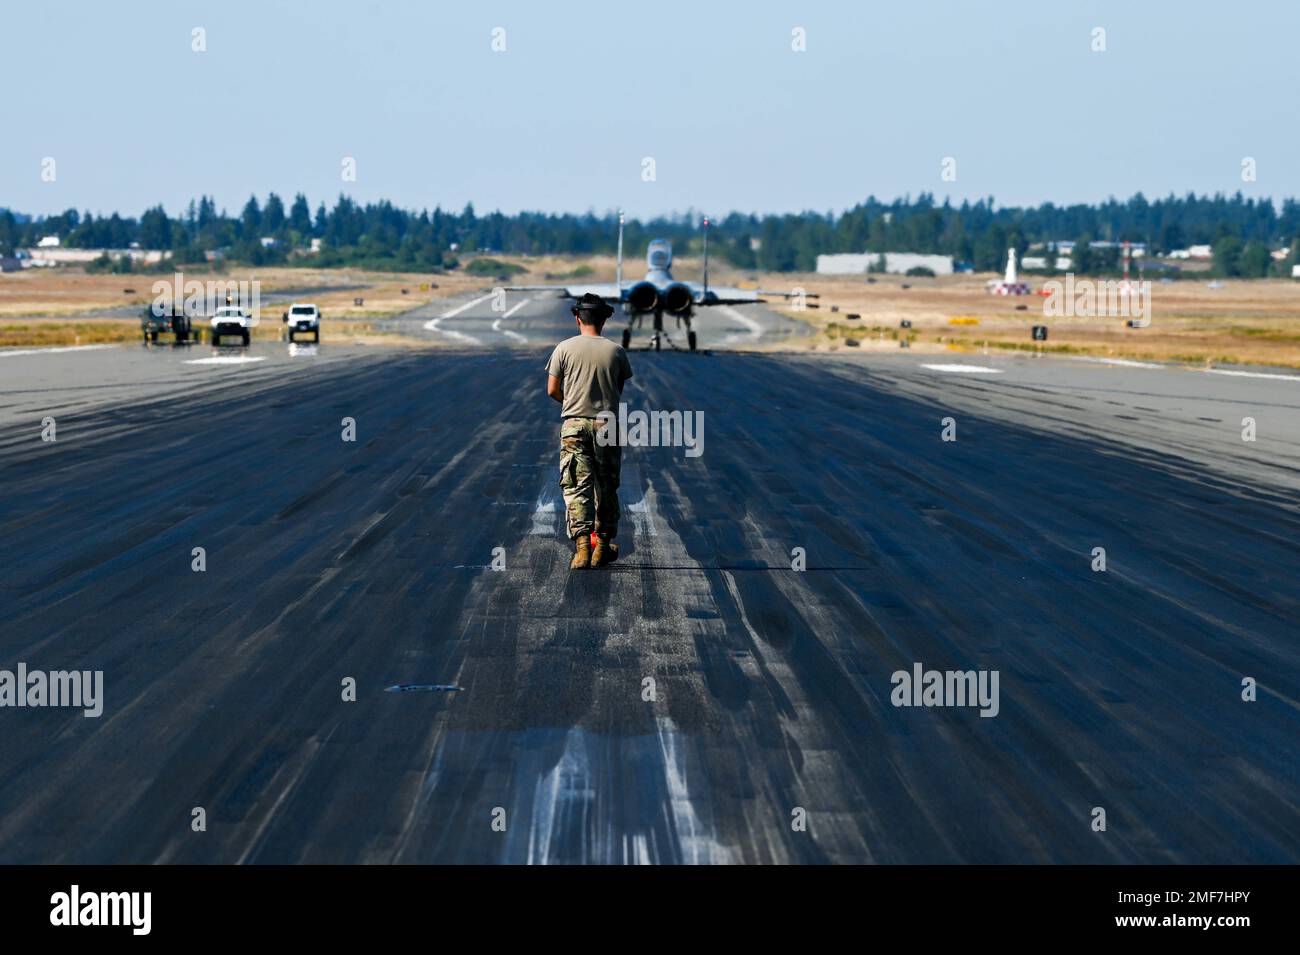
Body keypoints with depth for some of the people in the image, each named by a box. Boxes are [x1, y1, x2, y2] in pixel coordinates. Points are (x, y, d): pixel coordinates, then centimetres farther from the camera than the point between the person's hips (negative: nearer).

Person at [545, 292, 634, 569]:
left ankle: (582, 545, -17)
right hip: (607, 424, 1)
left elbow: (552, 390, 1)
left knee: (577, 487, -3)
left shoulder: (564, 348, -2)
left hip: (574, 424, -1)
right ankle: (603, 545, 16)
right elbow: (619, 389, 8)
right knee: (606, 487, 12)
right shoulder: (616, 351, 1)